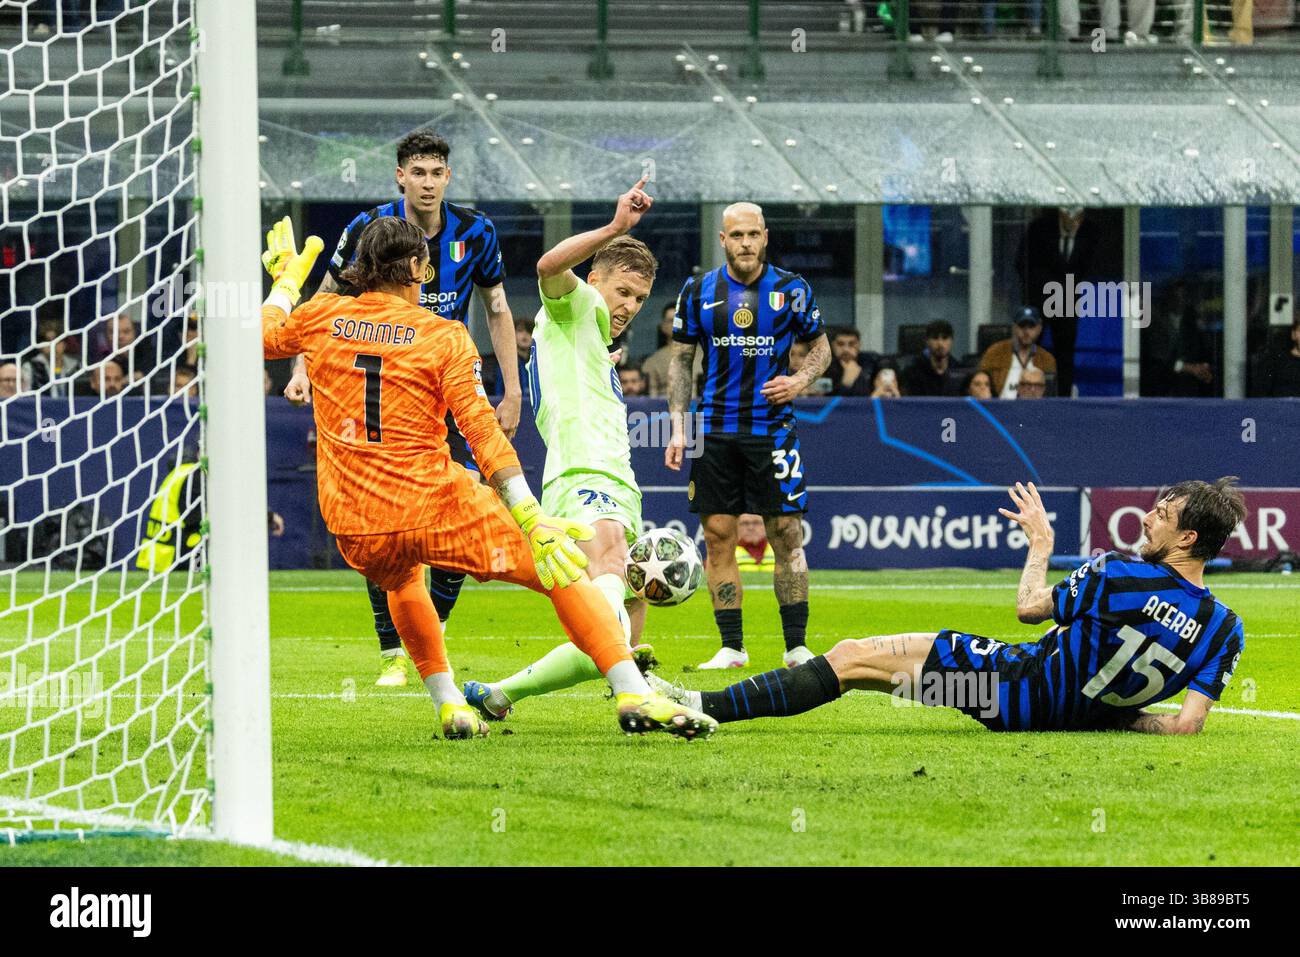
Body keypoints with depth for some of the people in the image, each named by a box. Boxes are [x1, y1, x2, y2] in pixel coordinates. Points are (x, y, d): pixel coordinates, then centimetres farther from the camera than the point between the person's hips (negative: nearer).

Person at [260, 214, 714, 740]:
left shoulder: (321, 317, 6)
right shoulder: (444, 336, -3)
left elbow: (261, 338, 25)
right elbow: (481, 431, -12)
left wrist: (286, 282, 41)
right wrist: (532, 519, -16)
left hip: (353, 529, 4)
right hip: (434, 507, -4)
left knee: (402, 580, 39)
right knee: (563, 571, 3)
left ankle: (448, 704, 30)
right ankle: (634, 695, -12)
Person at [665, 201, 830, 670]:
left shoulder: (792, 289, 1)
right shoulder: (698, 291, 5)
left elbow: (821, 347, 11)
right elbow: (681, 361, 11)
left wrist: (800, 380, -9)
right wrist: (678, 426, 3)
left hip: (772, 427, -2)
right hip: (715, 429, 2)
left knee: (787, 535, -4)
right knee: (718, 538, 0)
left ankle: (797, 646, 1)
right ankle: (731, 647, 7)